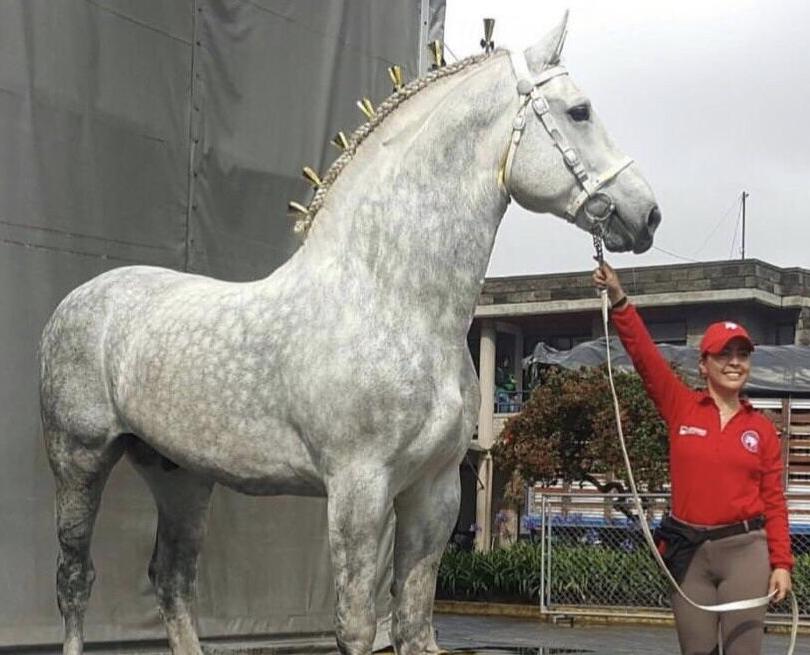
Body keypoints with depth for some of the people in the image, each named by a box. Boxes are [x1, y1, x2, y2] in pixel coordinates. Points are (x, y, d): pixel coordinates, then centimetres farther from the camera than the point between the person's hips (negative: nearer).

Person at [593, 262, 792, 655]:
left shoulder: (761, 429, 5)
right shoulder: (681, 409, 3)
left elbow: (773, 501, 4)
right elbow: (643, 353, -7)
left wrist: (781, 563, -3)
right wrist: (619, 301, -18)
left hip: (744, 549, 0)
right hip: (690, 549, 1)